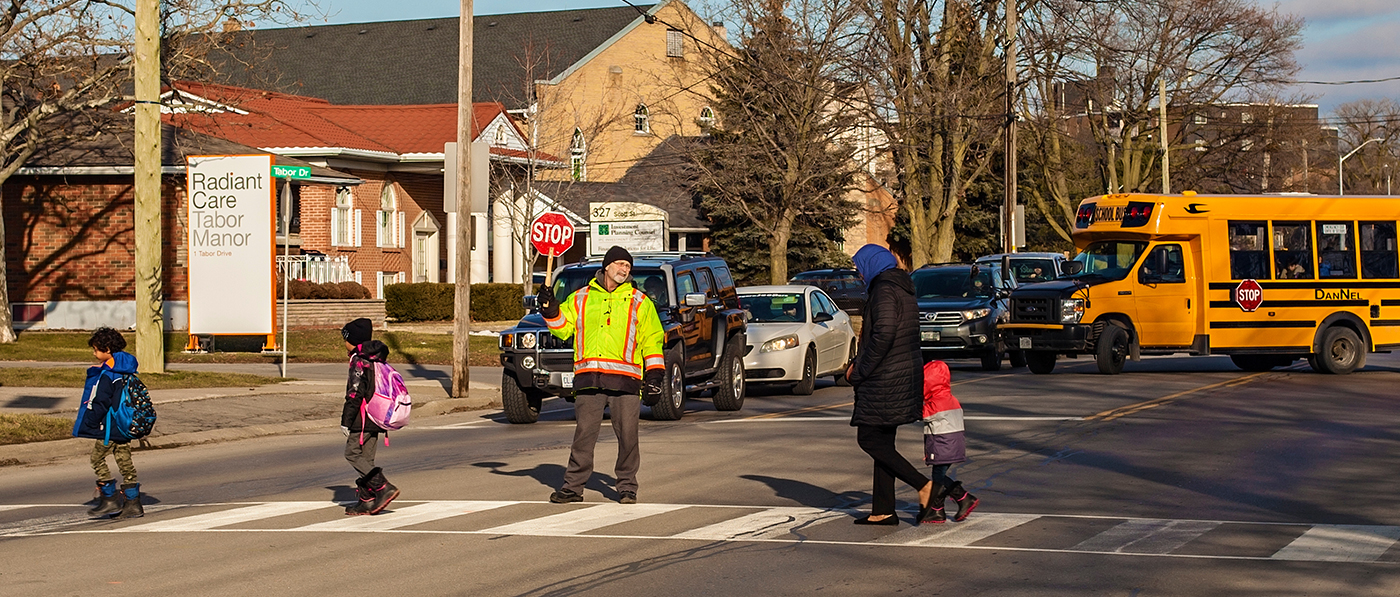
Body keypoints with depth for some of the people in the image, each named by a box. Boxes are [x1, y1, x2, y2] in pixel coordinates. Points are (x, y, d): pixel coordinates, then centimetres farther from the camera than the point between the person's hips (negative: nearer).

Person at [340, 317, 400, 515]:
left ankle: (384, 488, -15)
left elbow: (355, 394, -18)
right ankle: (366, 499, 10)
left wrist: (346, 421, -14)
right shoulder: (378, 360, 14)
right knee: (366, 457, 11)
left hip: (363, 418, -9)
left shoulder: (359, 362, -14)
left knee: (352, 453, -5)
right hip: (377, 418, 9)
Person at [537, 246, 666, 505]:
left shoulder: (639, 302, 14)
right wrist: (551, 311, -2)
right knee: (583, 433, -1)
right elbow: (563, 328, 16)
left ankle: (627, 486, 8)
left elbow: (652, 341, 12)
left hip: (625, 379, -1)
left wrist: (654, 376, 4)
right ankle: (573, 486, 6)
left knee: (627, 434, -3)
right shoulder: (580, 299, 17)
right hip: (588, 378, 1)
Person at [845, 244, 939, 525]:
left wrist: (860, 371, -16)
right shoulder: (903, 289, 16)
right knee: (882, 442, 12)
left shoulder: (884, 291, -15)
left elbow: (883, 334, -25)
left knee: (869, 439, -4)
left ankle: (923, 486, -11)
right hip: (906, 373, 10)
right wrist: (859, 364, 15)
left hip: (886, 379, -10)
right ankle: (883, 511, 13)